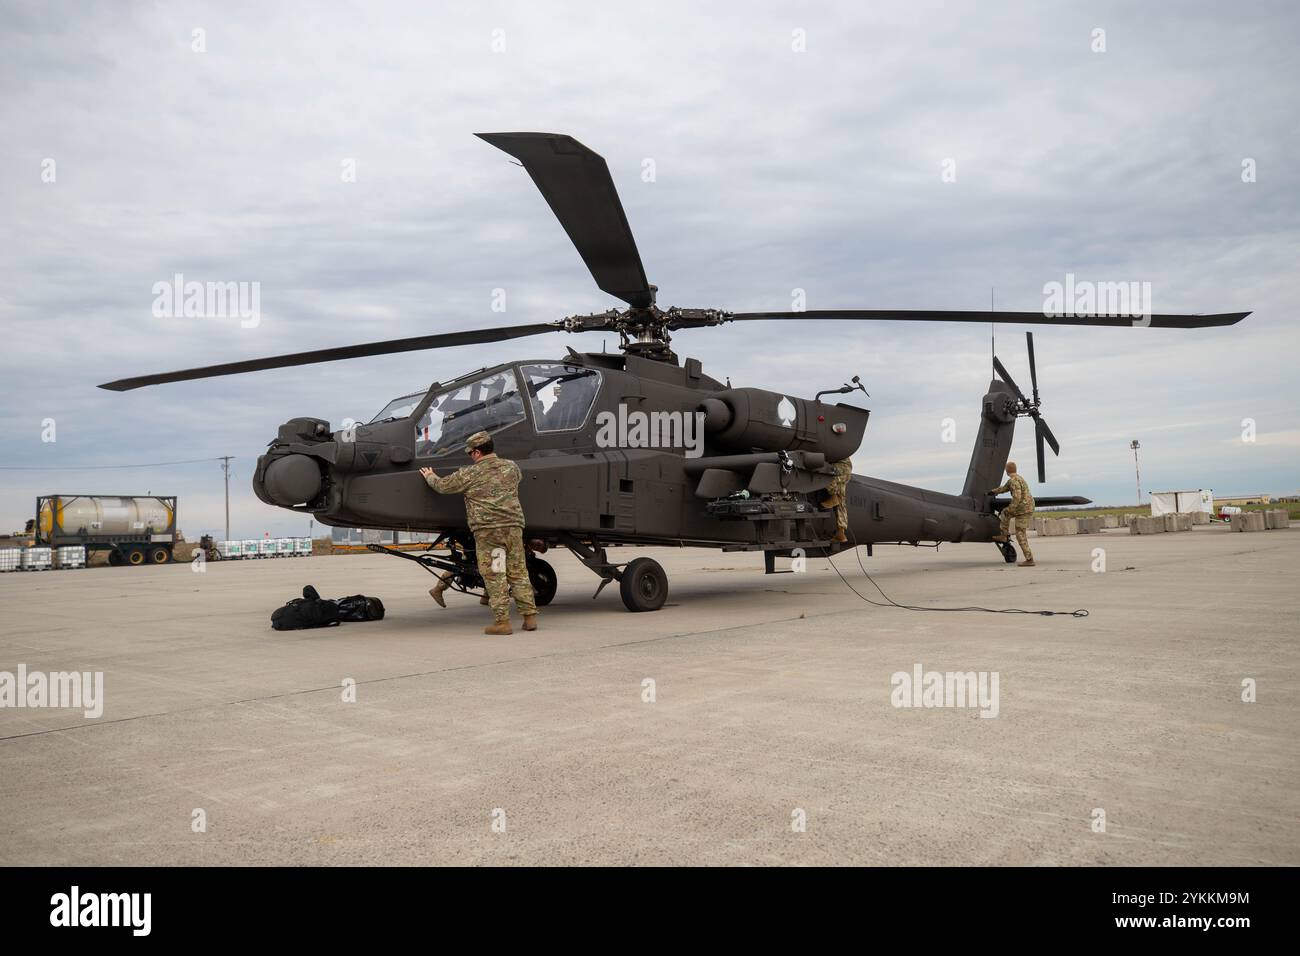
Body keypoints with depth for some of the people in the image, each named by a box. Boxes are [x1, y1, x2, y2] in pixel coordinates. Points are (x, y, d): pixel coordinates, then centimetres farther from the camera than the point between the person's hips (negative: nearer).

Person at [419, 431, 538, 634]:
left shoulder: (469, 474, -1)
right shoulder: (511, 467, 12)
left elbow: (442, 486, 12)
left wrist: (430, 476, 34)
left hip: (487, 530, -5)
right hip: (513, 526, 5)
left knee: (494, 576, -1)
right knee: (518, 573, 9)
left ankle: (502, 621, -2)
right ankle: (530, 616, 9)